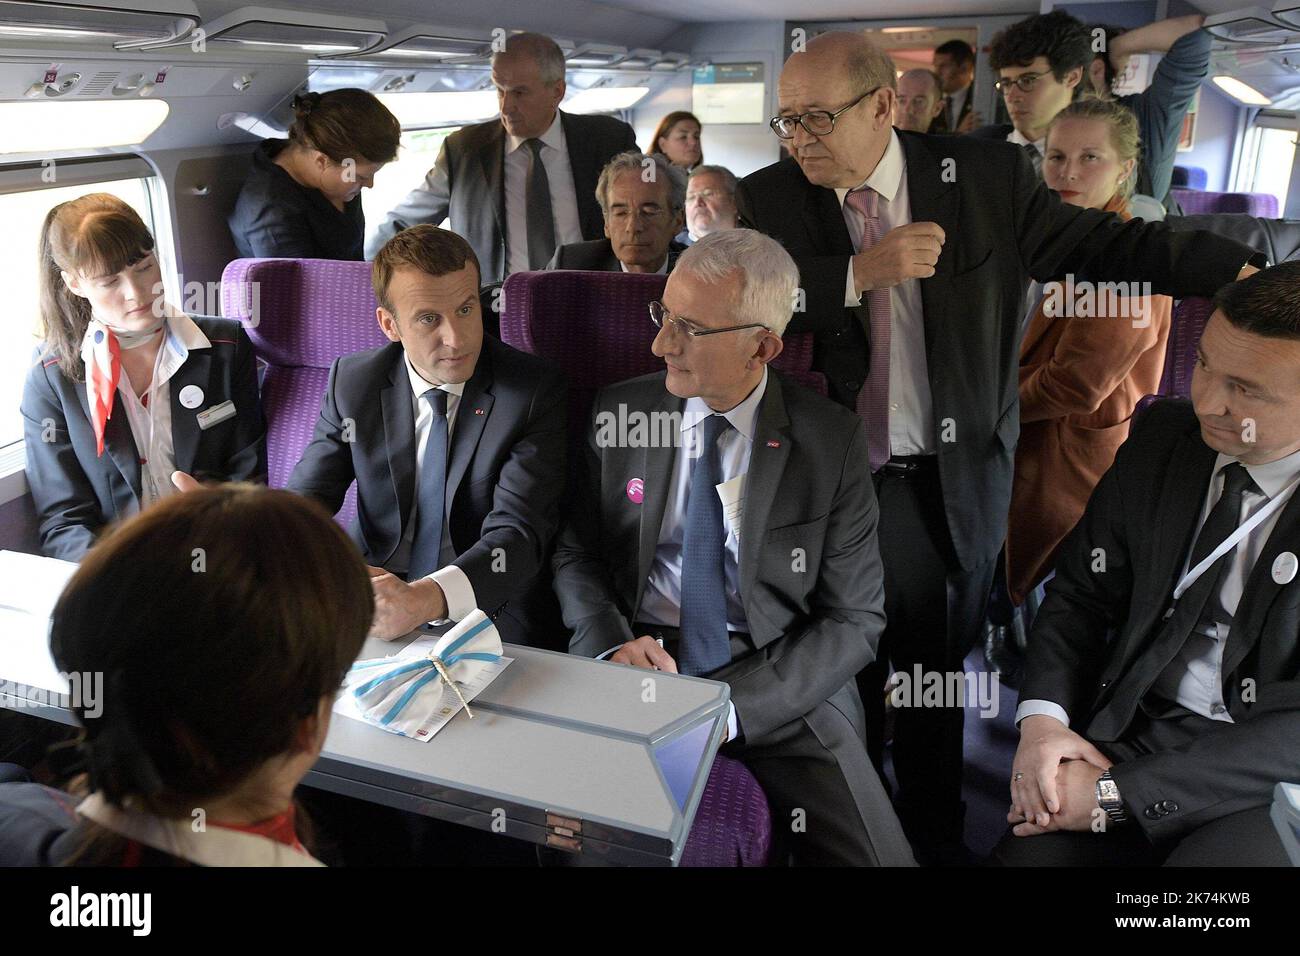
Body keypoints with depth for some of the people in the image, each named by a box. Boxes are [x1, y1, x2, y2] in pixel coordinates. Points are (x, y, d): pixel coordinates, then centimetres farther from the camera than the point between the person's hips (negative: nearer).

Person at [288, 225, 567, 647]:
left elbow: (518, 532, -18)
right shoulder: (351, 382, 2)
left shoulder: (535, 390, -9)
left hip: (489, 612, -4)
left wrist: (424, 599, -36)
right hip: (371, 601, 5)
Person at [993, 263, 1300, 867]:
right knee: (1025, 851, -20)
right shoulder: (1162, 437, 0)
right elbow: (1081, 592, 6)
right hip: (1118, 735, 3)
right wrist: (1043, 718, -11)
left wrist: (1116, 794, -18)